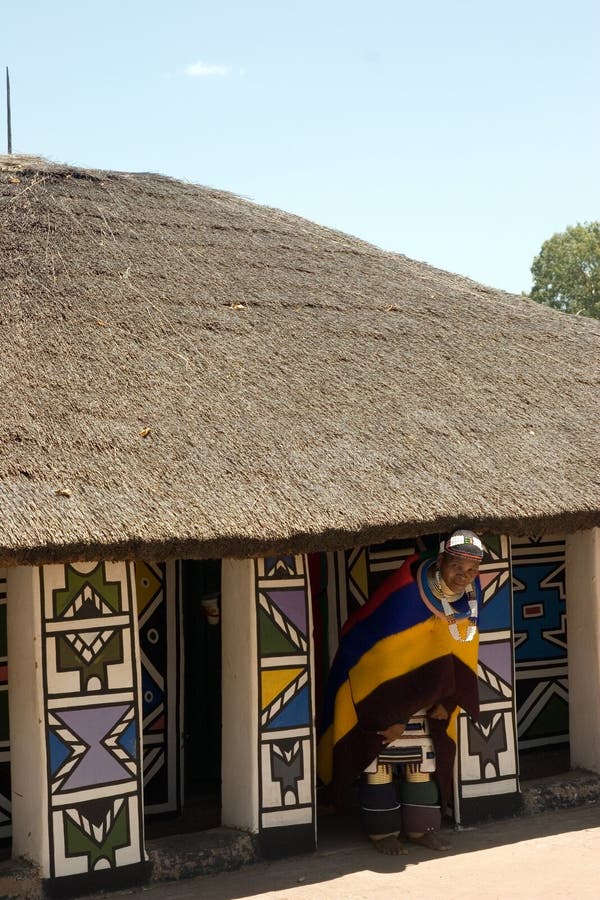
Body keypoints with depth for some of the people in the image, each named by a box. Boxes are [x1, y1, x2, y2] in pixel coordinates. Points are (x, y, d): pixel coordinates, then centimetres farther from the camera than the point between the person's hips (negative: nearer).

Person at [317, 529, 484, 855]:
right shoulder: (406, 594, -31)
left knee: (424, 755, 11)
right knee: (380, 755, -3)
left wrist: (447, 701, -2)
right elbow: (386, 660, -27)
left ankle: (421, 827, 22)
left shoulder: (470, 593, -10)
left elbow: (460, 655, 3)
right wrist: (393, 718, -22)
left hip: (419, 690, 7)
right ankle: (383, 830, 9)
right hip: (373, 683, -7)